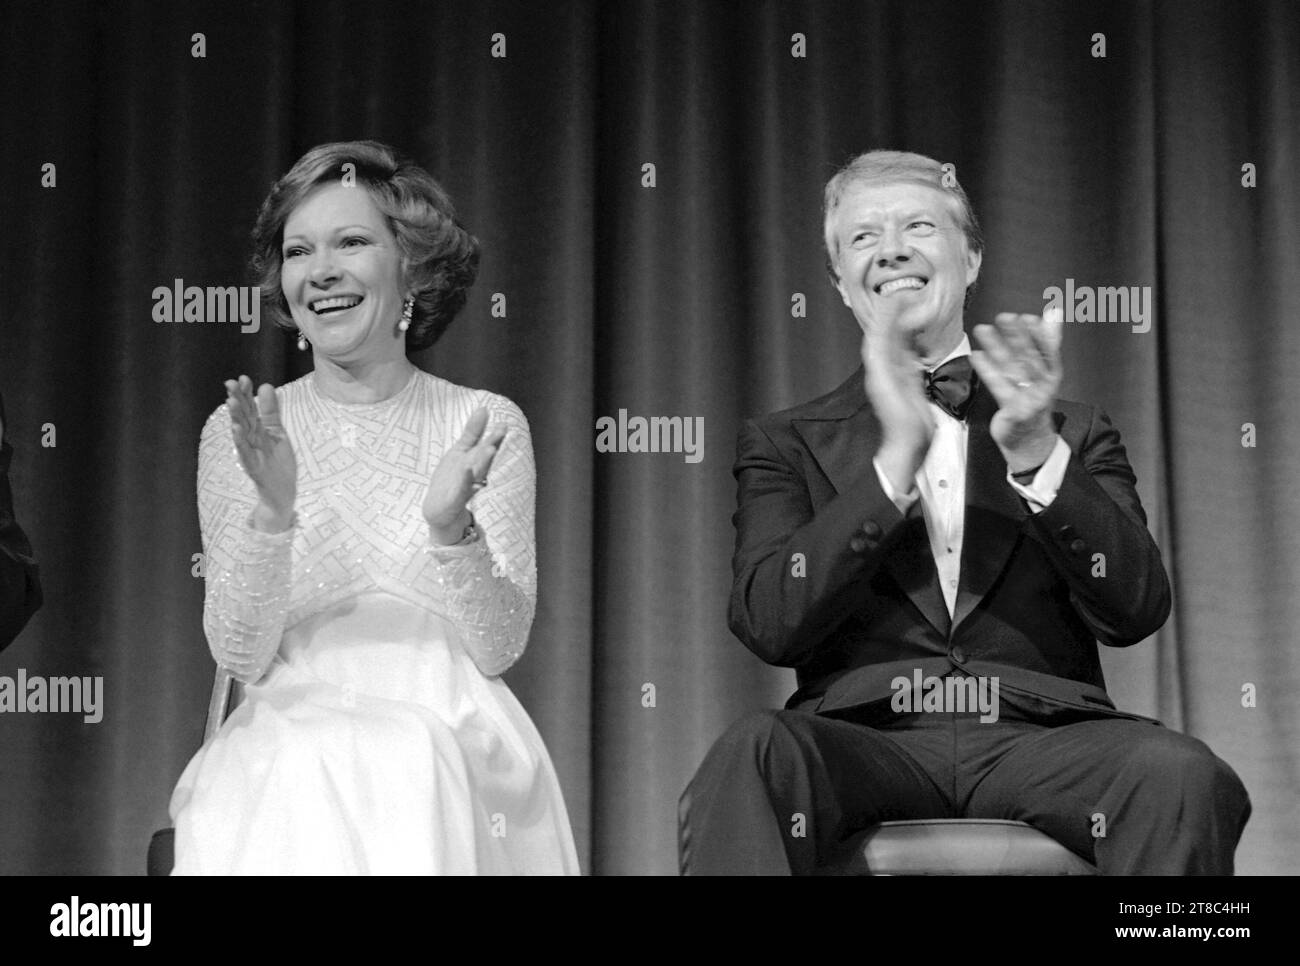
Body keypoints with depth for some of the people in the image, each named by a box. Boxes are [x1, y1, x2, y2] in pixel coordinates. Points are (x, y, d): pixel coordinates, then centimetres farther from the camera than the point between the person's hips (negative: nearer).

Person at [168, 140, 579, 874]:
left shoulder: (487, 426, 5)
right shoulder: (239, 433, 7)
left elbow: (499, 648, -1)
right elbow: (240, 655, -1)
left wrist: (451, 525, -20)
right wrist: (272, 513, -18)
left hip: (453, 767, 0)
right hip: (289, 767, 0)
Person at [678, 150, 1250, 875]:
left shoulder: (1075, 433, 19)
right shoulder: (785, 444, 16)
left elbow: (1135, 612, 3)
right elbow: (769, 623, -2)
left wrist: (1036, 454, -12)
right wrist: (896, 460, -12)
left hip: (1038, 738, 2)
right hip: (866, 734, -1)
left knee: (1178, 773, -31)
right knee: (752, 754, -35)